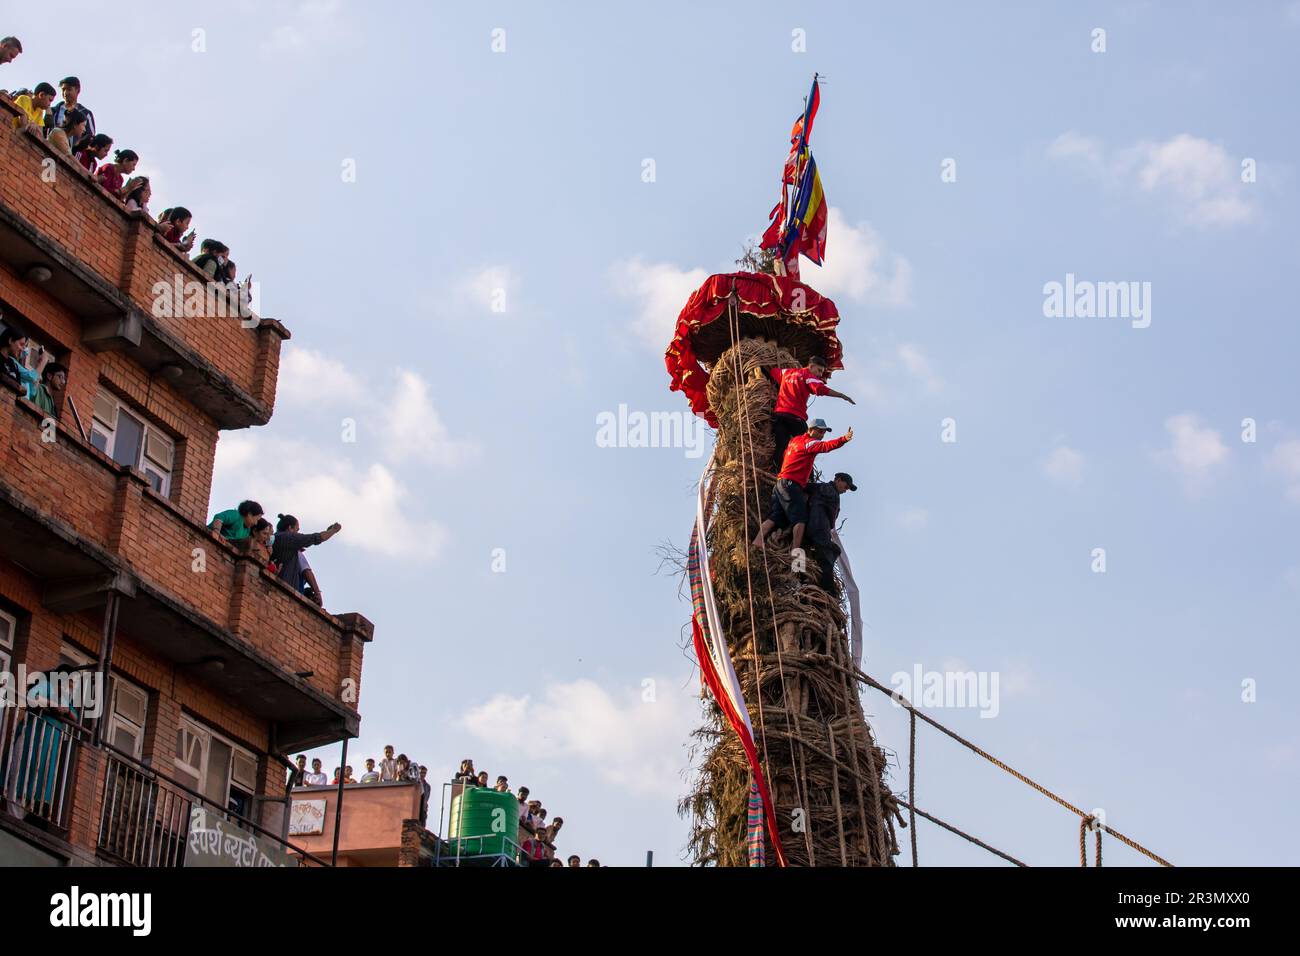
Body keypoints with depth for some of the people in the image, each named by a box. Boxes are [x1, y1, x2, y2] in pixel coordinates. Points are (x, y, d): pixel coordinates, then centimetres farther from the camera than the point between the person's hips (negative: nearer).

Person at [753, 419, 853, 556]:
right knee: (801, 519, -13)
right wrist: (844, 439, -36)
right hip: (791, 483, -9)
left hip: (780, 483, 9)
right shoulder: (808, 442, -5)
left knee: (775, 517, 3)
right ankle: (795, 550, -23)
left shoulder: (794, 440, 22)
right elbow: (825, 446, -23)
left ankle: (757, 541, -11)